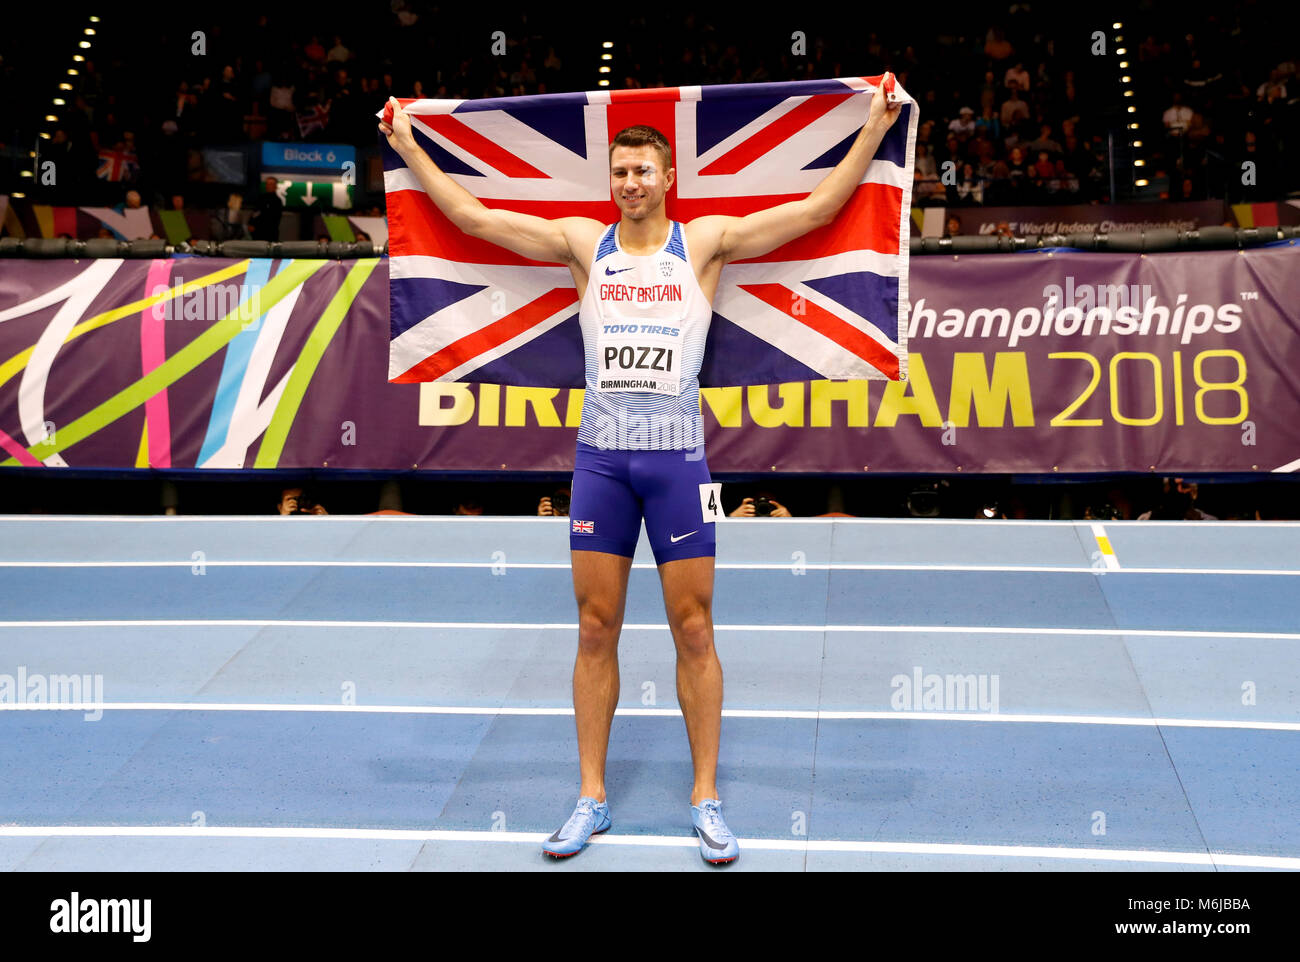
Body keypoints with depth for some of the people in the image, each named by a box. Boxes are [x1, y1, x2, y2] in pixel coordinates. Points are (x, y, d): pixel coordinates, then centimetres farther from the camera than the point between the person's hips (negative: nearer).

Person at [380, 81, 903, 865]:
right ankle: (592, 798, 16)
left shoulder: (706, 242, 3)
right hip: (601, 454, 2)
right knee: (596, 629, 5)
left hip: (677, 455, -1)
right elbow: (474, 218, 9)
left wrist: (874, 129, -4)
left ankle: (706, 798, 13)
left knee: (694, 629, 2)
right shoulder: (584, 243, 7)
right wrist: (410, 149, 9)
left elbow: (819, 207, 0)